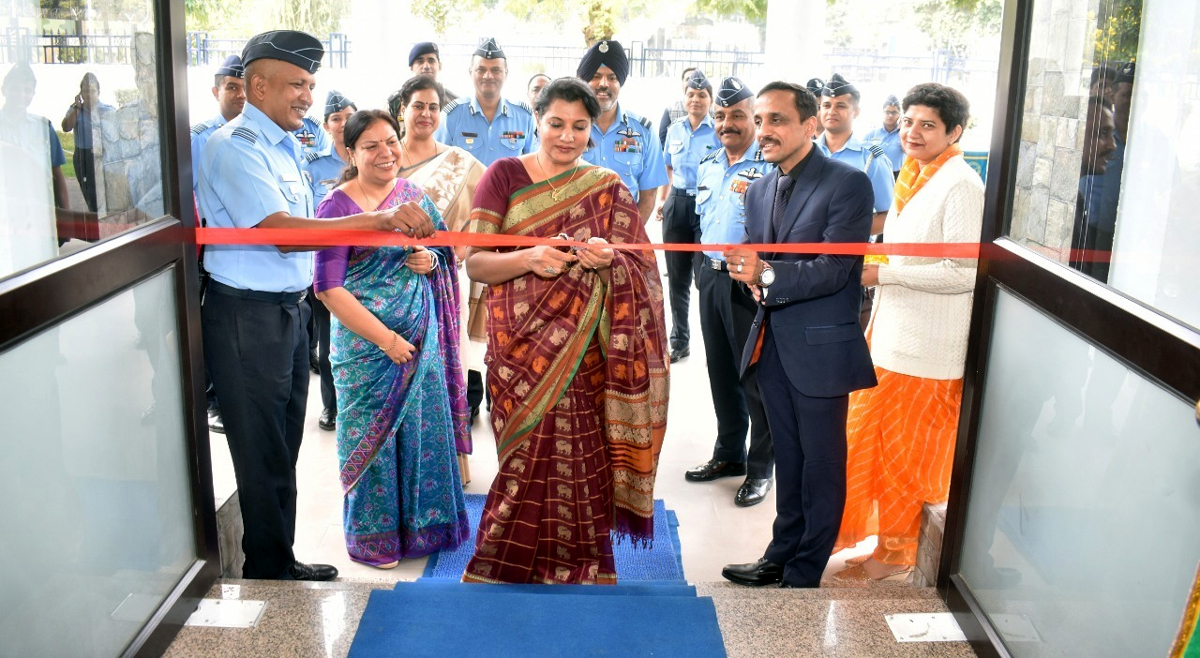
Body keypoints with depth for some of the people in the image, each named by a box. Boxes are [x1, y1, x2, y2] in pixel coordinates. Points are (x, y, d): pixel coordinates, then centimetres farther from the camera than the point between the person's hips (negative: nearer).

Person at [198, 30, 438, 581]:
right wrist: (377, 219, -37)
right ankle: (267, 577, 16)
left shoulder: (284, 145, 14)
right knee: (264, 458, 1)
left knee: (283, 451, 18)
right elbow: (279, 230, -29)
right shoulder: (236, 146, -16)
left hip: (288, 309, 10)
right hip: (247, 316, -9)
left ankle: (281, 564, 33)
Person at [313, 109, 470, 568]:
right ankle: (371, 537, 23)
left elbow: (443, 252, 18)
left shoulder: (413, 195, 6)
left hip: (422, 335, 5)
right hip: (366, 341, -5)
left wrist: (431, 261, -7)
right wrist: (385, 339, -17)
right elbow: (328, 288, -15)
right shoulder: (338, 206, -12)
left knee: (423, 425, 12)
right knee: (374, 433, 6)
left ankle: (419, 523, 30)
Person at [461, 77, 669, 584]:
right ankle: (508, 566, 19)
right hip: (522, 348, -1)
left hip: (585, 352, 1)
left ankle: (576, 570, 19)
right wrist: (528, 259, -22)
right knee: (529, 459, -3)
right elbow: (475, 263, -4)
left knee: (578, 462, 0)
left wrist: (608, 259, -15)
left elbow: (640, 274, 6)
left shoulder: (607, 189, 10)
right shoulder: (504, 175, 4)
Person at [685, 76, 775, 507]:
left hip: (750, 282, -7)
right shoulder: (707, 168, 12)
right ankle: (729, 453, 31)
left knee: (756, 375, 1)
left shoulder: (769, 168, -12)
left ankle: (760, 468, 14)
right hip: (712, 277, 7)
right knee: (721, 372, 16)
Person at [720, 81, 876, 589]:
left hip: (820, 347, -7)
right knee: (787, 460, 19)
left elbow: (834, 270, -20)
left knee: (821, 466, 6)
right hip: (773, 344, 7)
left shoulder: (848, 184, -12)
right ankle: (781, 556, 33)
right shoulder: (758, 191, 11)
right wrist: (749, 276, -9)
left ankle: (804, 575, 19)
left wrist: (767, 275, -30)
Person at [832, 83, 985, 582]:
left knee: (905, 459, 6)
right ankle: (848, 528, 33)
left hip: (927, 351, -8)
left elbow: (965, 272, -22)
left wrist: (882, 273, -21)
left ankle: (896, 553, 23)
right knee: (861, 439, 17)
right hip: (889, 337, 8)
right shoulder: (913, 178, 12)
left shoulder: (961, 186, -15)